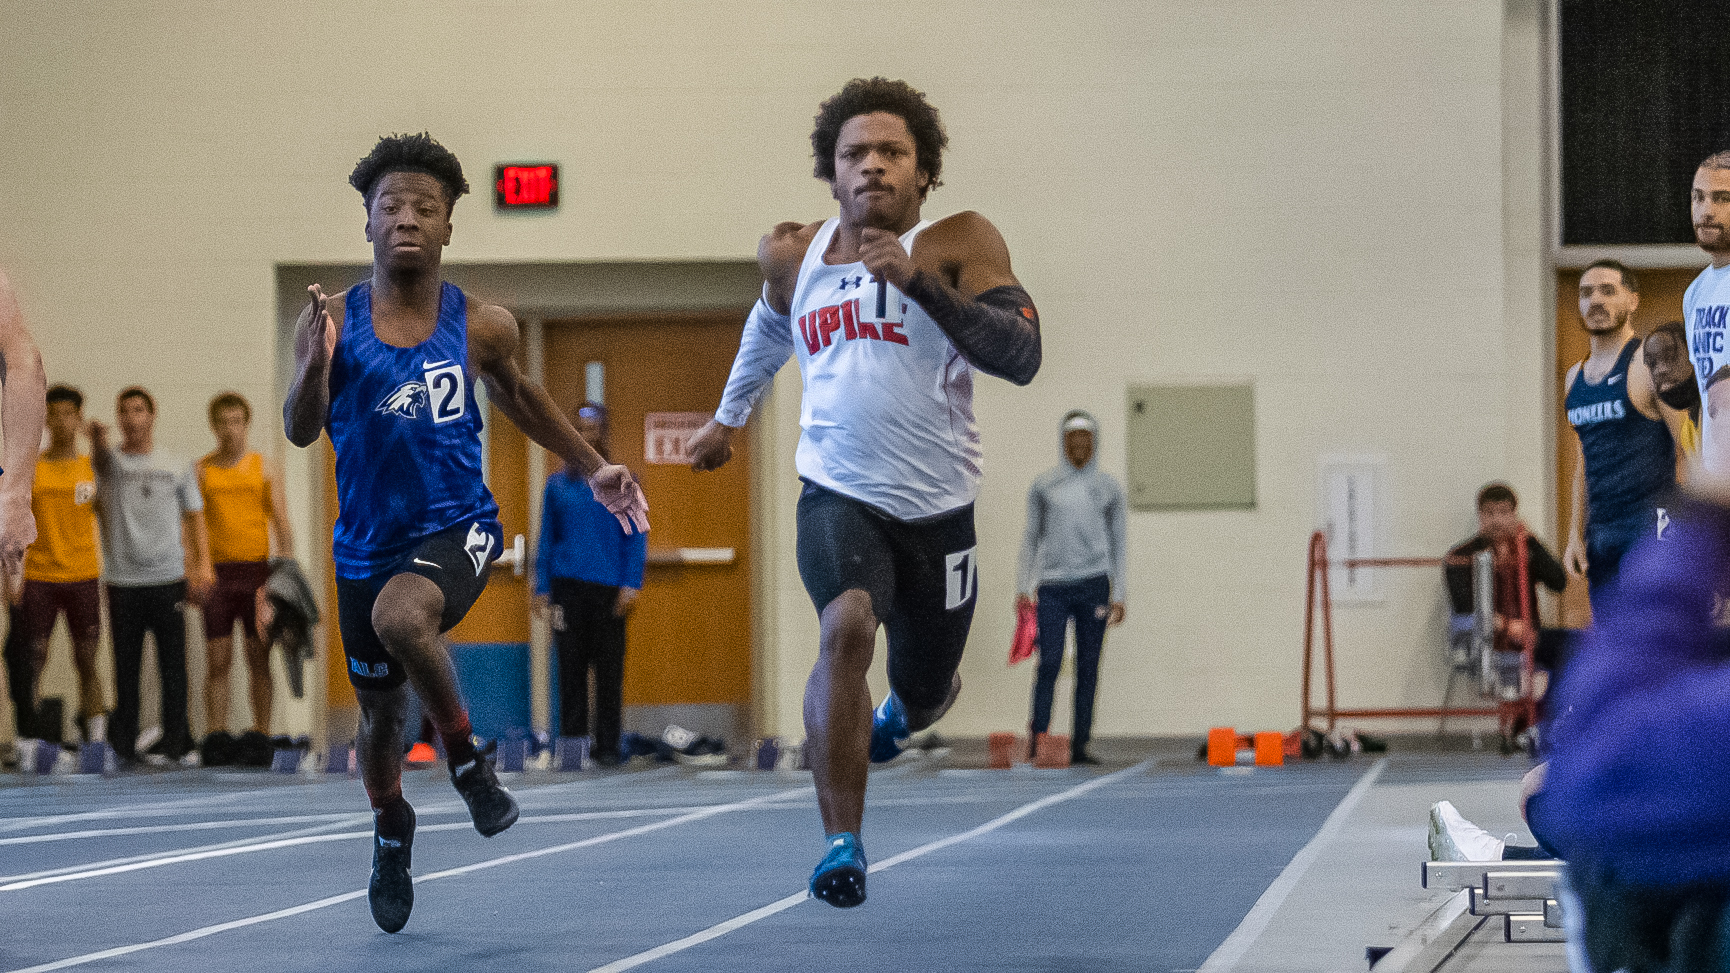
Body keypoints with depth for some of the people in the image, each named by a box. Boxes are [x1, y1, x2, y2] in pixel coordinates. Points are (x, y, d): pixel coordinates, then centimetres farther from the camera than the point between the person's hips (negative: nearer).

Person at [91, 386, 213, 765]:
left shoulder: (178, 466, 9)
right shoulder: (109, 461, 6)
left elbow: (194, 517, 11)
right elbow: (100, 460, -18)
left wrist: (203, 564, -2)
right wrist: (97, 441, -41)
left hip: (169, 578, 0)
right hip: (123, 580, 0)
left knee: (172, 665, 0)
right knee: (126, 667, 4)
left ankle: (174, 741, 6)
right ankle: (123, 744, 9)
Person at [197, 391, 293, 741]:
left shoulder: (264, 469, 8)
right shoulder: (201, 471, 8)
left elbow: (282, 525, 6)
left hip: (257, 572, 0)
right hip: (216, 572, 0)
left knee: (259, 658, 1)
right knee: (217, 660, -1)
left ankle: (261, 733, 5)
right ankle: (214, 734, 1)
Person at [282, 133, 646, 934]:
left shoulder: (480, 326, -2)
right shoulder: (335, 320, -6)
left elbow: (515, 395, 17)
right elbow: (301, 432, -12)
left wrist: (591, 469, 16)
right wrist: (315, 365, -31)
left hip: (457, 527, -2)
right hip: (369, 540, 2)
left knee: (401, 616, -35)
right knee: (378, 710, 14)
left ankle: (467, 757, -11)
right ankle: (391, 836, 45)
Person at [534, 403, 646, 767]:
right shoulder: (558, 485, 12)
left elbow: (637, 536, 4)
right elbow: (546, 539, 13)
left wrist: (632, 584, -6)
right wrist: (541, 587, 6)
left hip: (609, 587, -1)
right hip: (568, 586, 1)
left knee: (609, 670, -2)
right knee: (571, 669, 0)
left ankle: (608, 747, 3)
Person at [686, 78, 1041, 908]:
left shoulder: (959, 246, -10)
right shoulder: (792, 255, 2)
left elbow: (1021, 357, -24)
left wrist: (921, 282, -32)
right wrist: (728, 414, 37)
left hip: (938, 510, 0)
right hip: (839, 496, 0)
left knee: (925, 692, 16)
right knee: (847, 624, -30)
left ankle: (902, 710, 57)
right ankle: (842, 844, -28)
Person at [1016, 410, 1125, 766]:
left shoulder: (1108, 487, 10)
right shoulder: (1044, 485, 9)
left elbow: (1117, 542, 13)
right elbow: (1031, 536, 12)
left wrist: (1118, 595, 7)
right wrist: (1023, 587, 5)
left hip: (1093, 583, 1)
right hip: (1052, 586, -1)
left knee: (1088, 667, 0)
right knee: (1049, 663, -12)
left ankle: (1080, 744, 3)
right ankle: (1037, 740, -10)